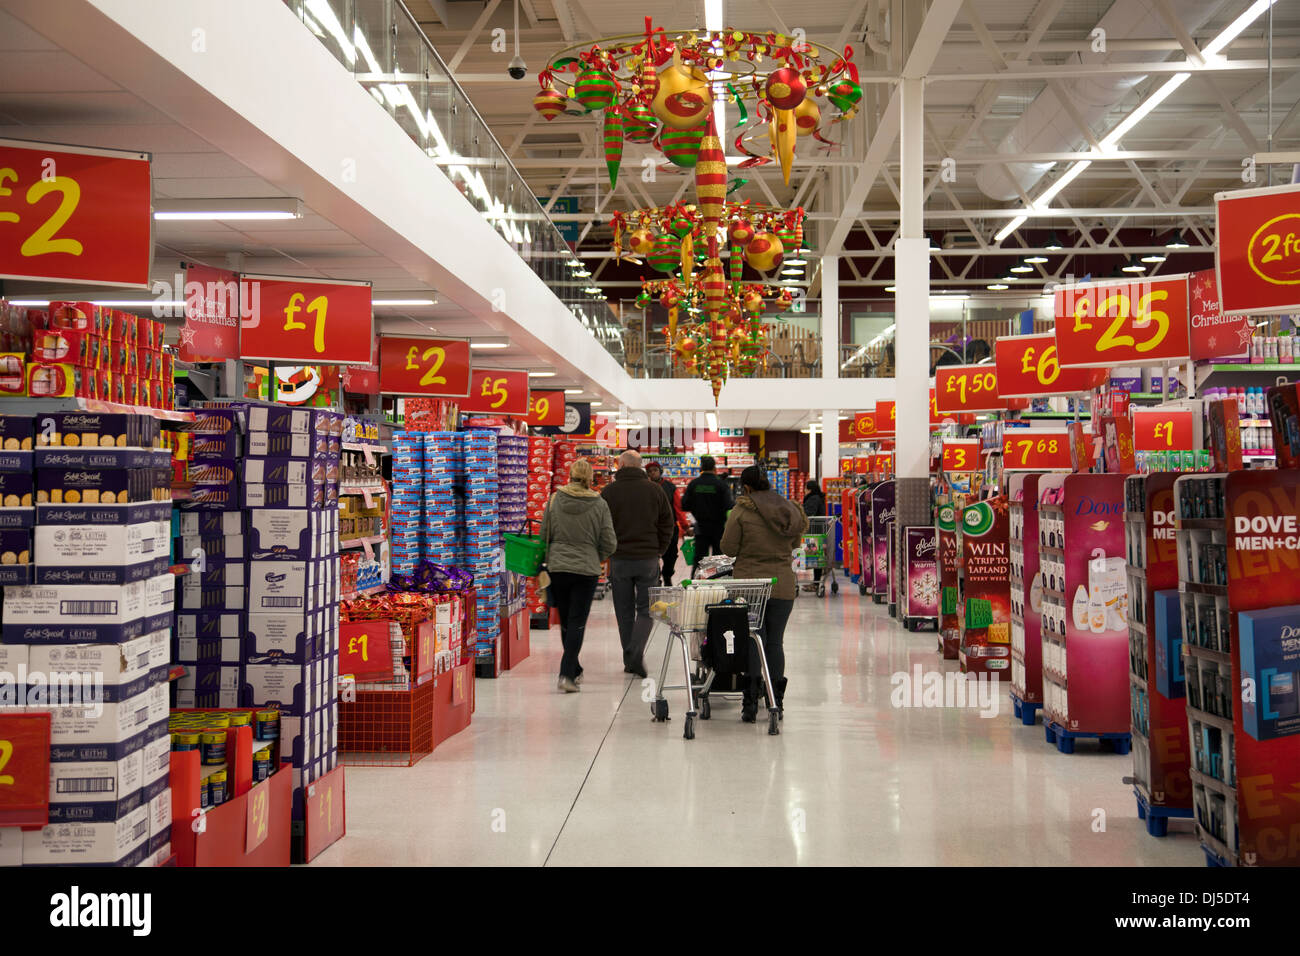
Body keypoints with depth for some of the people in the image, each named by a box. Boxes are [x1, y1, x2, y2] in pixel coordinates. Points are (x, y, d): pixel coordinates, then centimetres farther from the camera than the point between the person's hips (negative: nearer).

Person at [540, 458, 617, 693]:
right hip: (586, 570, -2)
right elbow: (609, 544, -2)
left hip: (557, 568, 2)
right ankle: (567, 674, -9)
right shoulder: (599, 504, -6)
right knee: (577, 623, 0)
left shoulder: (554, 500, -2)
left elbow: (544, 535, 4)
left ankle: (574, 671, 28)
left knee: (566, 622, 15)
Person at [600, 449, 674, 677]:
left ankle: (629, 660, 15)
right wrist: (659, 551, 13)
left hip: (619, 559, 0)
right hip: (648, 559, 0)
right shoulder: (655, 490, 1)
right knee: (646, 609, 5)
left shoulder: (609, 491, -4)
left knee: (625, 612, 10)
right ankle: (636, 654, -13)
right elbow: (667, 524, 5)